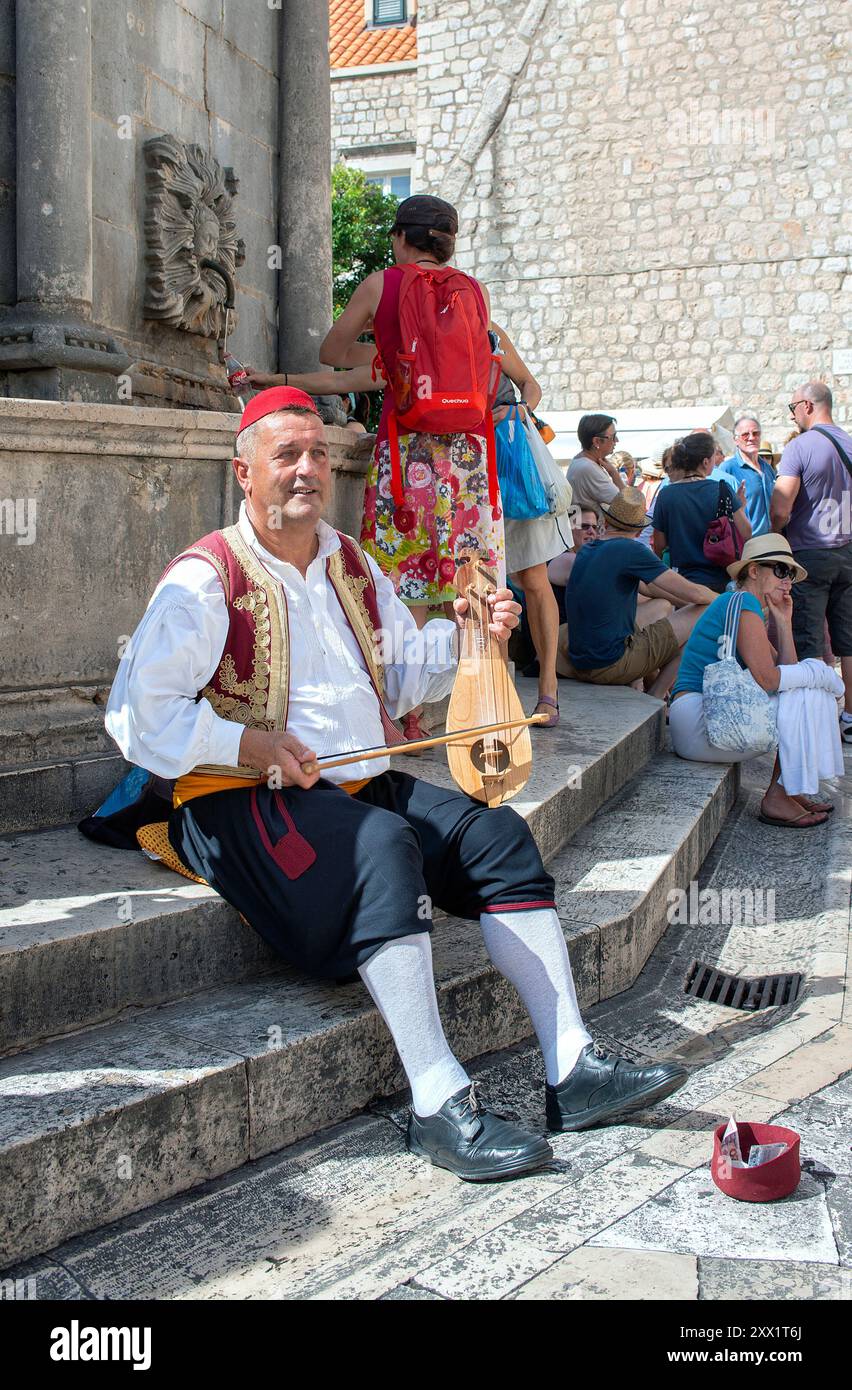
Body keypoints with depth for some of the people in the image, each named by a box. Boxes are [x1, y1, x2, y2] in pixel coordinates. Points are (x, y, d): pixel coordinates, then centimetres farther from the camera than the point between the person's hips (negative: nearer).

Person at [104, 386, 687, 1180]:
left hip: (366, 784, 7)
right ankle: (438, 1104, -33)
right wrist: (247, 744, -20)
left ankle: (572, 1071, -14)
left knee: (496, 832, -12)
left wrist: (465, 636, 5)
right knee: (383, 847, -34)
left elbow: (401, 675, 23)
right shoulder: (206, 579, -6)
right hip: (242, 804, -7)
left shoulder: (351, 564, 17)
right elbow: (137, 714, -12)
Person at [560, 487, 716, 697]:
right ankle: (654, 698, 3)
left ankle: (650, 695, 26)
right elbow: (693, 593, -10)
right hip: (610, 664, -9)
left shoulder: (587, 549, 13)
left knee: (663, 606, 29)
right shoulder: (631, 550, -13)